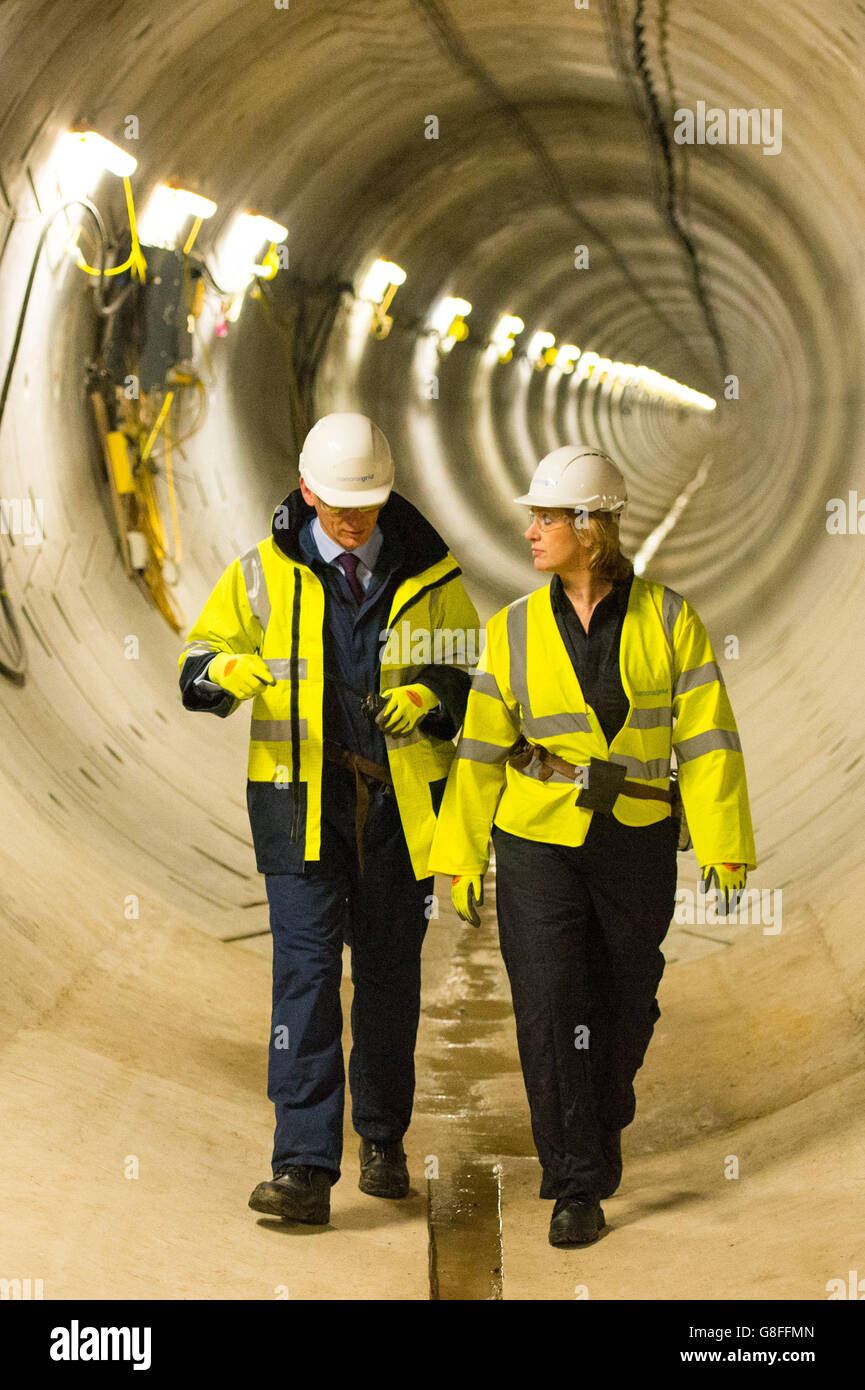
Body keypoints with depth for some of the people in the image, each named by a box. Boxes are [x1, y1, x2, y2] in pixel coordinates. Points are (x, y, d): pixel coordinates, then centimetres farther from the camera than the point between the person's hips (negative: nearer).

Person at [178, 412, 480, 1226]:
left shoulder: (427, 573, 3)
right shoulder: (265, 571, 0)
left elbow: (472, 678, 6)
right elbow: (197, 670, 2)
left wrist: (429, 696, -16)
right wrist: (228, 670, -22)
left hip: (401, 795, 2)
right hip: (301, 793, -1)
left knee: (390, 971, 10)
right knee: (306, 967, -11)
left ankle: (383, 1138, 29)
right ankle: (305, 1168, -12)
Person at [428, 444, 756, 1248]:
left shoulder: (668, 620, -5)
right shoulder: (515, 631, -2)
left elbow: (706, 735, -5)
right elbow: (482, 748, 1)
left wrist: (723, 842, -9)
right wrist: (461, 855, -1)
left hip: (637, 844, 0)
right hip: (537, 842, 0)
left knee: (625, 1001, 14)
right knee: (549, 1006, -7)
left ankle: (603, 1123, 44)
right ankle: (576, 1185, 3)